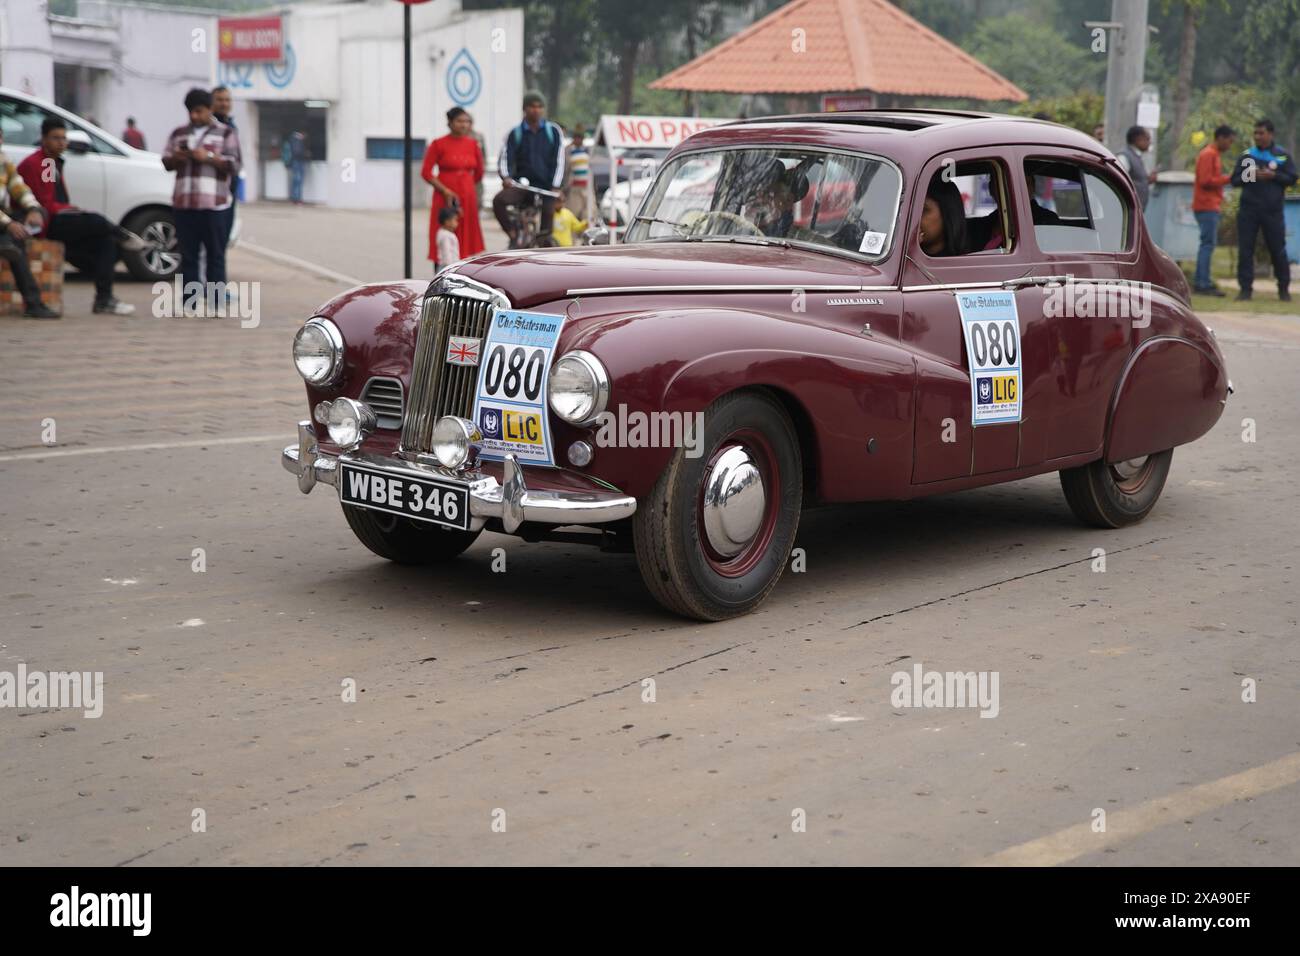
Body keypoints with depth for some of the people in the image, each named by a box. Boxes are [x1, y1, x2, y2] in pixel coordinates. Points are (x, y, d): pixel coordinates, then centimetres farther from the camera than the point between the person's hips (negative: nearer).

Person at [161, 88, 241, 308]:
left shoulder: (225, 133, 7)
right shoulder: (178, 133, 19)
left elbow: (233, 166, 0)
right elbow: (165, 162, 19)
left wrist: (209, 158, -14)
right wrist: (175, 158, -3)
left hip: (213, 204, -4)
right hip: (183, 203, 4)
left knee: (215, 254, -4)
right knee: (188, 255, 3)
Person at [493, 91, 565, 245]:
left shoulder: (553, 131, 5)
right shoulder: (515, 134, 5)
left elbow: (559, 161, 0)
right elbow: (504, 159, -1)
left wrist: (555, 187, -11)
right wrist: (506, 178, -22)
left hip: (546, 186, 0)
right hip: (521, 184, 0)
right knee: (498, 200, -24)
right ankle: (513, 235, -13)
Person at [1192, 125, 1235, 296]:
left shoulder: (1214, 154, 19)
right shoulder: (1208, 155, -12)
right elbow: (1205, 181, -19)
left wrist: (1228, 178, 9)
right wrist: (1228, 178, -14)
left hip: (1210, 206, 10)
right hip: (1207, 206, -10)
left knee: (1207, 244, 11)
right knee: (1208, 244, -10)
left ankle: (1200, 282, 13)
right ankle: (1203, 284, -11)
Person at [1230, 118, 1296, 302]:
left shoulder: (1282, 156, 4)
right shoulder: (1247, 155, 9)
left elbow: (1292, 179, 1)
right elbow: (1235, 180, 7)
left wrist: (1273, 175, -14)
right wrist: (1249, 177, -12)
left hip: (1272, 211, -1)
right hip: (1248, 210, 2)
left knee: (1278, 250, 3)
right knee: (1245, 250, -2)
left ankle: (1284, 289, 14)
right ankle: (1245, 289, 3)